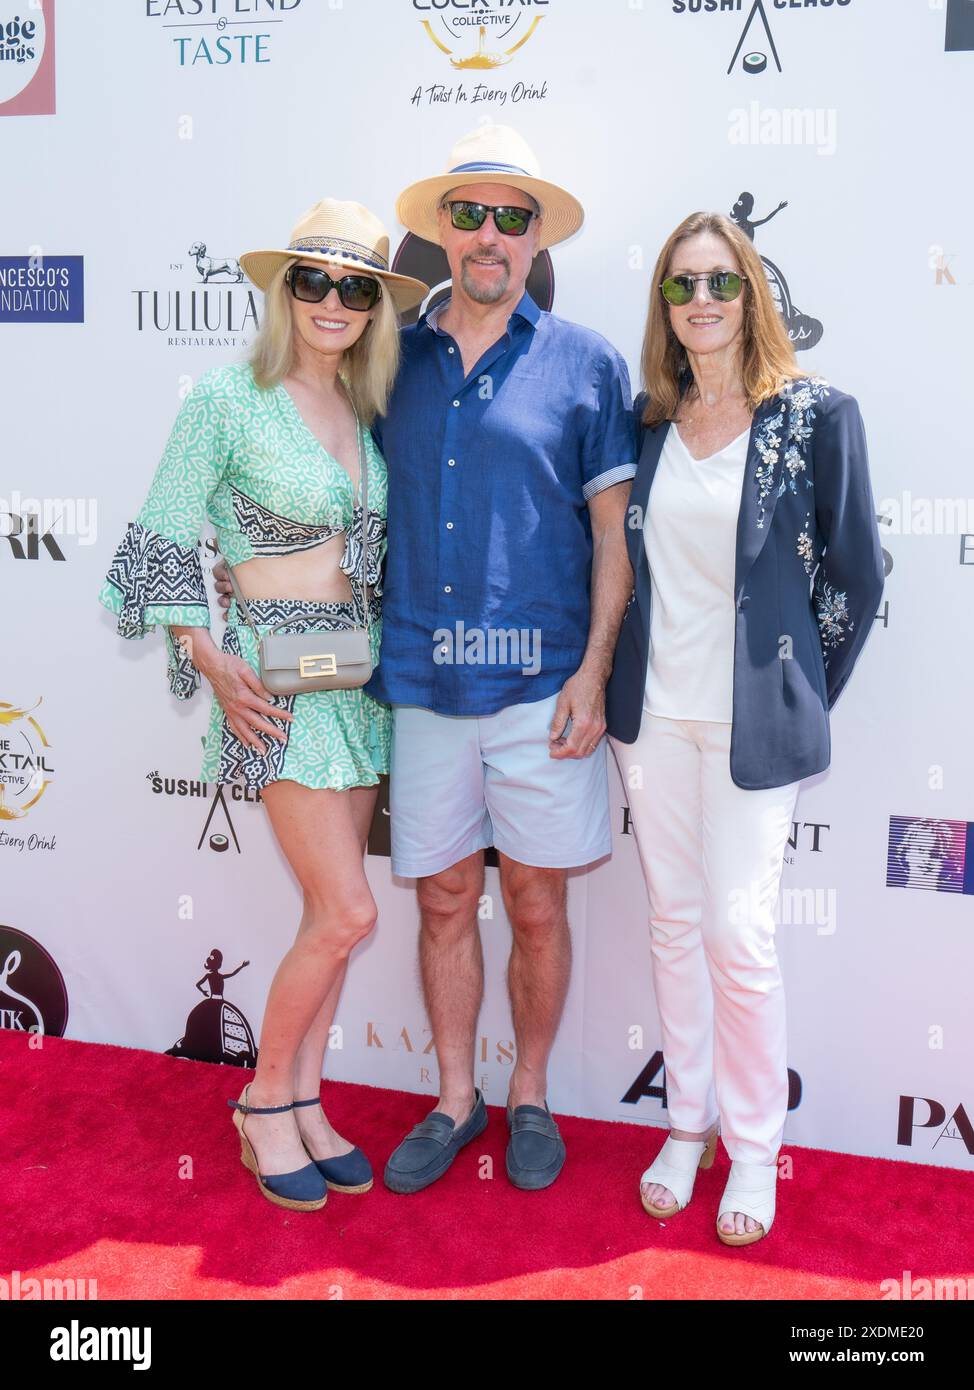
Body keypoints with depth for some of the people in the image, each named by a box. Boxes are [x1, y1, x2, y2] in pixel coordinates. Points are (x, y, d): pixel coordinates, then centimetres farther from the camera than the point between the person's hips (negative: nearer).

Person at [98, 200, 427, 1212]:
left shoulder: (364, 410, 11)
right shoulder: (228, 398, -7)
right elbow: (162, 543, -6)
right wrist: (213, 666, -12)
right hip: (278, 675, -6)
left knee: (330, 912, 9)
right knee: (347, 911, -8)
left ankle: (302, 1101, 25)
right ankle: (265, 1101, 14)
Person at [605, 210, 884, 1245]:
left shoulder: (816, 415, -6)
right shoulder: (646, 418, 6)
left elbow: (855, 575, -2)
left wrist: (800, 702, 2)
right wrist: (617, 683, 9)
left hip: (751, 722, -4)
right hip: (653, 713, 4)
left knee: (738, 934, -2)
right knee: (672, 920, 11)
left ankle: (753, 1147, 21)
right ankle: (687, 1123, 29)